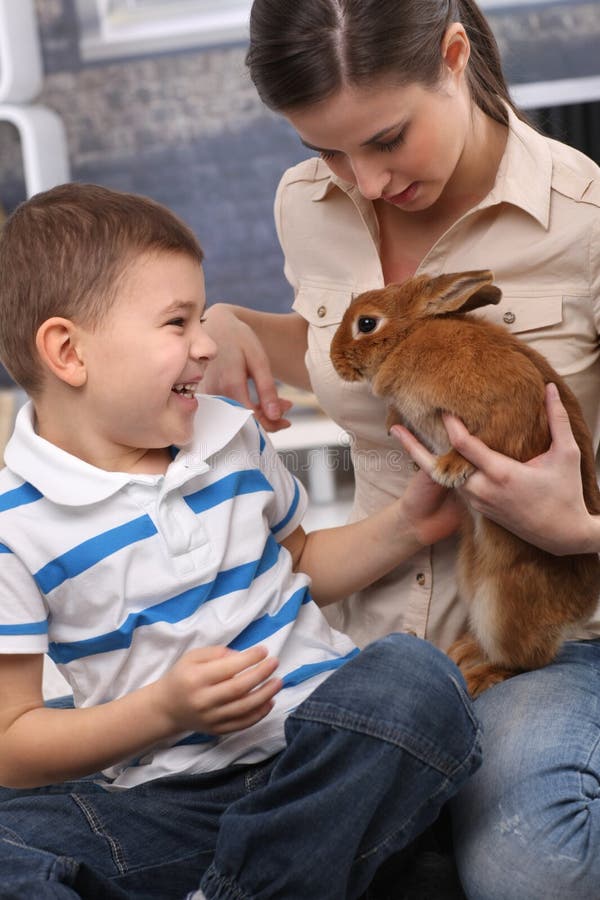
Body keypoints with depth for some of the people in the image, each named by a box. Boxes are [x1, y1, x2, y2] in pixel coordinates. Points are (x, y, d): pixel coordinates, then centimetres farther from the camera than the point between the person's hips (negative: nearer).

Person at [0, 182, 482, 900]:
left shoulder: (235, 439, 10)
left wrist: (407, 524, 12)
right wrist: (168, 710, -19)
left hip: (319, 758, 5)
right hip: (169, 800, -4)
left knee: (413, 679, -31)